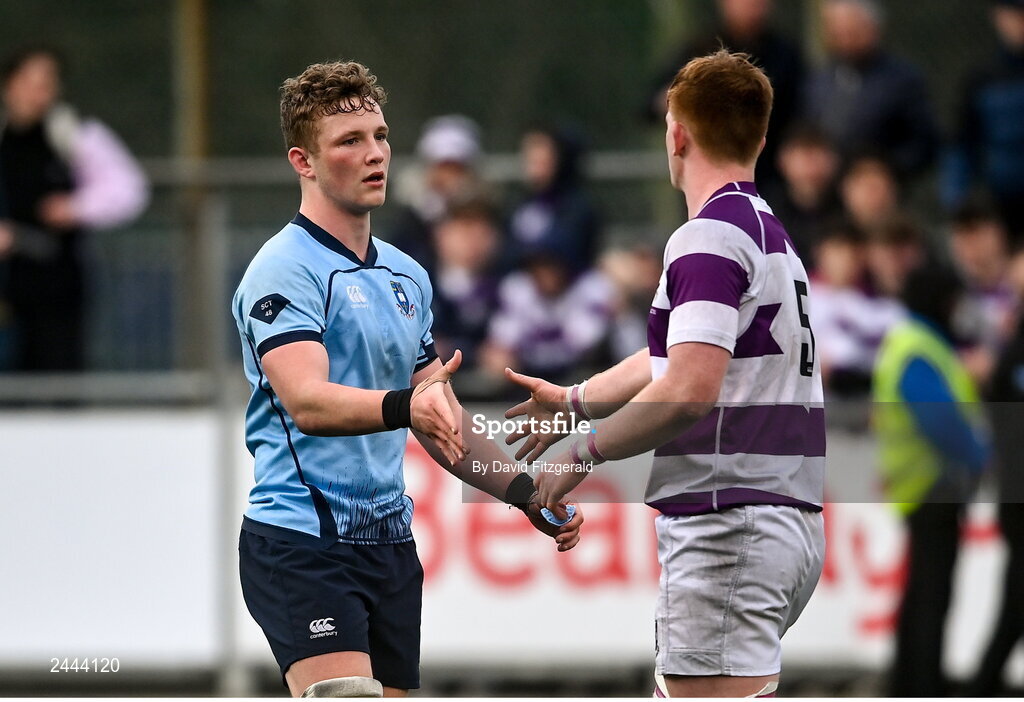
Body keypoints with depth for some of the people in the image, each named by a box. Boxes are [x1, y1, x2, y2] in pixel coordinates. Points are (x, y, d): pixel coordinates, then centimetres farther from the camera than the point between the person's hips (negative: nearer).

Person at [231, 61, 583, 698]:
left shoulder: (407, 277, 17)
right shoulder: (285, 269, -9)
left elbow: (445, 425, 24)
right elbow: (306, 400, -25)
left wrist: (529, 496, 13)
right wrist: (407, 406, -42)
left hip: (389, 543, 8)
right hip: (302, 541, -8)